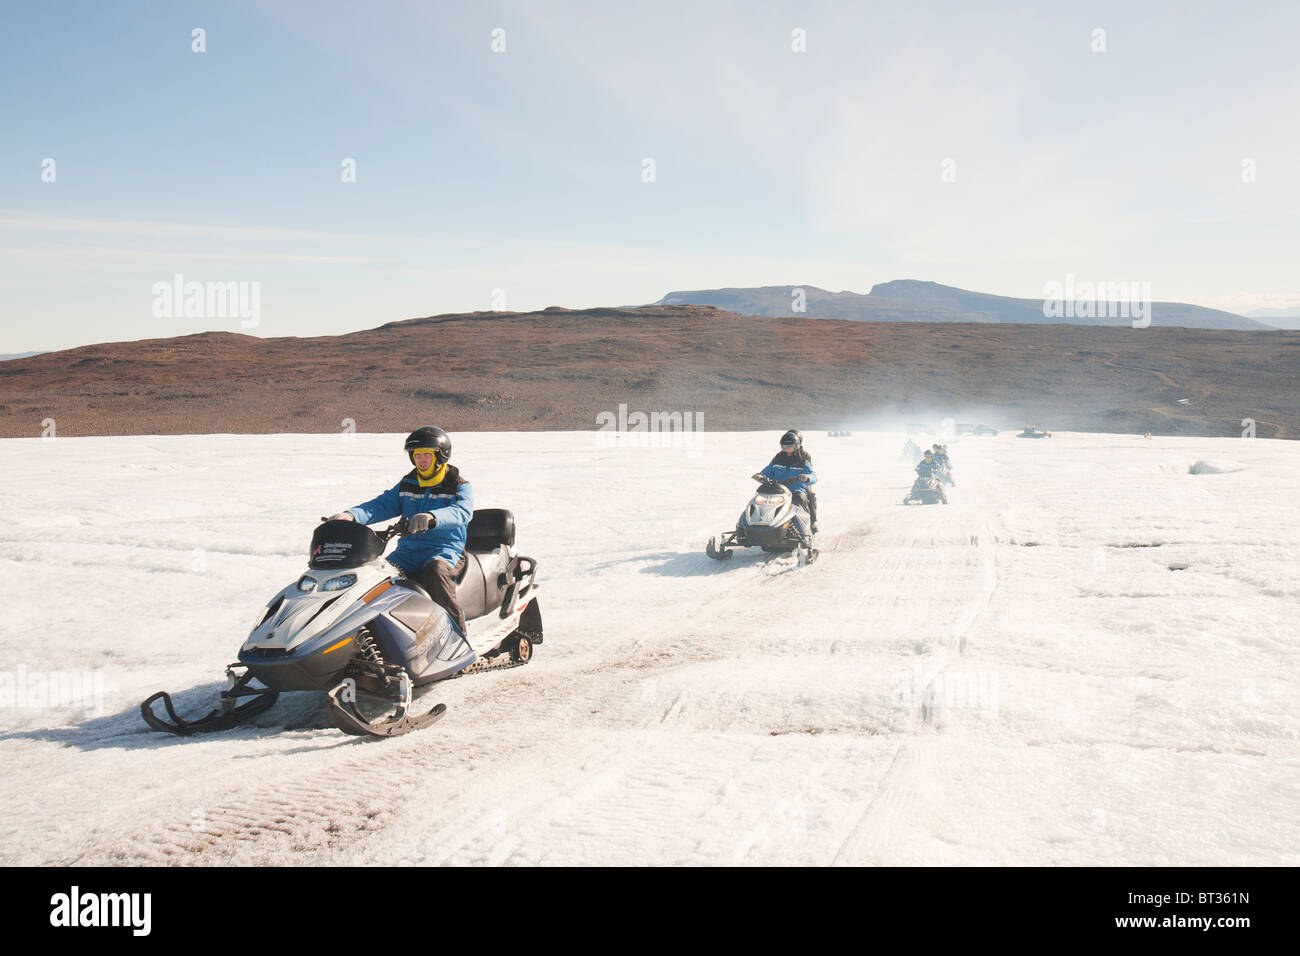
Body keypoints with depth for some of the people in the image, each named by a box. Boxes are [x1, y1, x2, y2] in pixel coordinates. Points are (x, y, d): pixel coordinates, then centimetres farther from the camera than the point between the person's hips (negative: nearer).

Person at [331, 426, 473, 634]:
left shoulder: (459, 487, 0)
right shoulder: (407, 484, 16)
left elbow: (461, 512, -21)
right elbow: (383, 504, 6)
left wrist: (431, 518, -43)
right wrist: (352, 515, -15)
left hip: (446, 549, -5)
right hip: (409, 549, 5)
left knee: (437, 570, -38)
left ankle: (457, 634, -35)